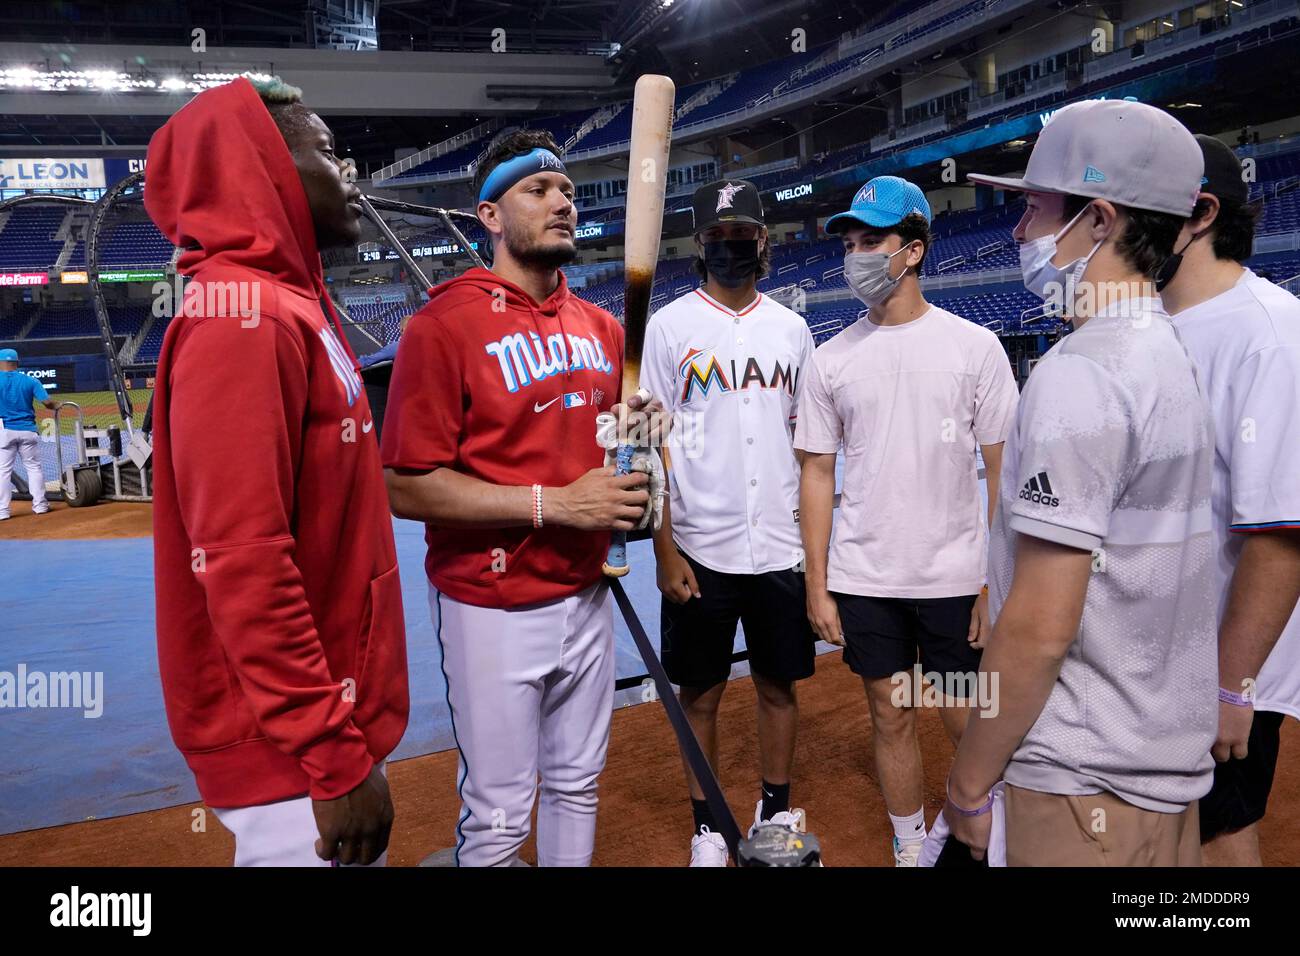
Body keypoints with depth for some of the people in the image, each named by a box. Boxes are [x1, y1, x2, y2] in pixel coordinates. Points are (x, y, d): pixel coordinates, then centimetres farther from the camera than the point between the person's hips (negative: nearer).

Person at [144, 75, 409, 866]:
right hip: (291, 742, -9)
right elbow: (242, 564, -25)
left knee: (361, 851, 21)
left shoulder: (292, 306, 10)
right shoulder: (242, 319, -19)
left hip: (329, 713, 9)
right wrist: (336, 755, -22)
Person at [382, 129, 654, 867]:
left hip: (588, 598, 6)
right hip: (494, 609, -6)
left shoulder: (603, 328, 7)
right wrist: (555, 504, -22)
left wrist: (631, 497, -3)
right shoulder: (444, 325, -12)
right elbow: (408, 488, -17)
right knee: (500, 816, 5)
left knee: (578, 786, 20)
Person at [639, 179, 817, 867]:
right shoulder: (669, 326, -3)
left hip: (781, 549, 3)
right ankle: (706, 828, 26)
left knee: (778, 684, 14)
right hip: (699, 550, -3)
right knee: (700, 693, 9)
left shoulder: (791, 328, 8)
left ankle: (778, 812, 33)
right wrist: (665, 549, -10)